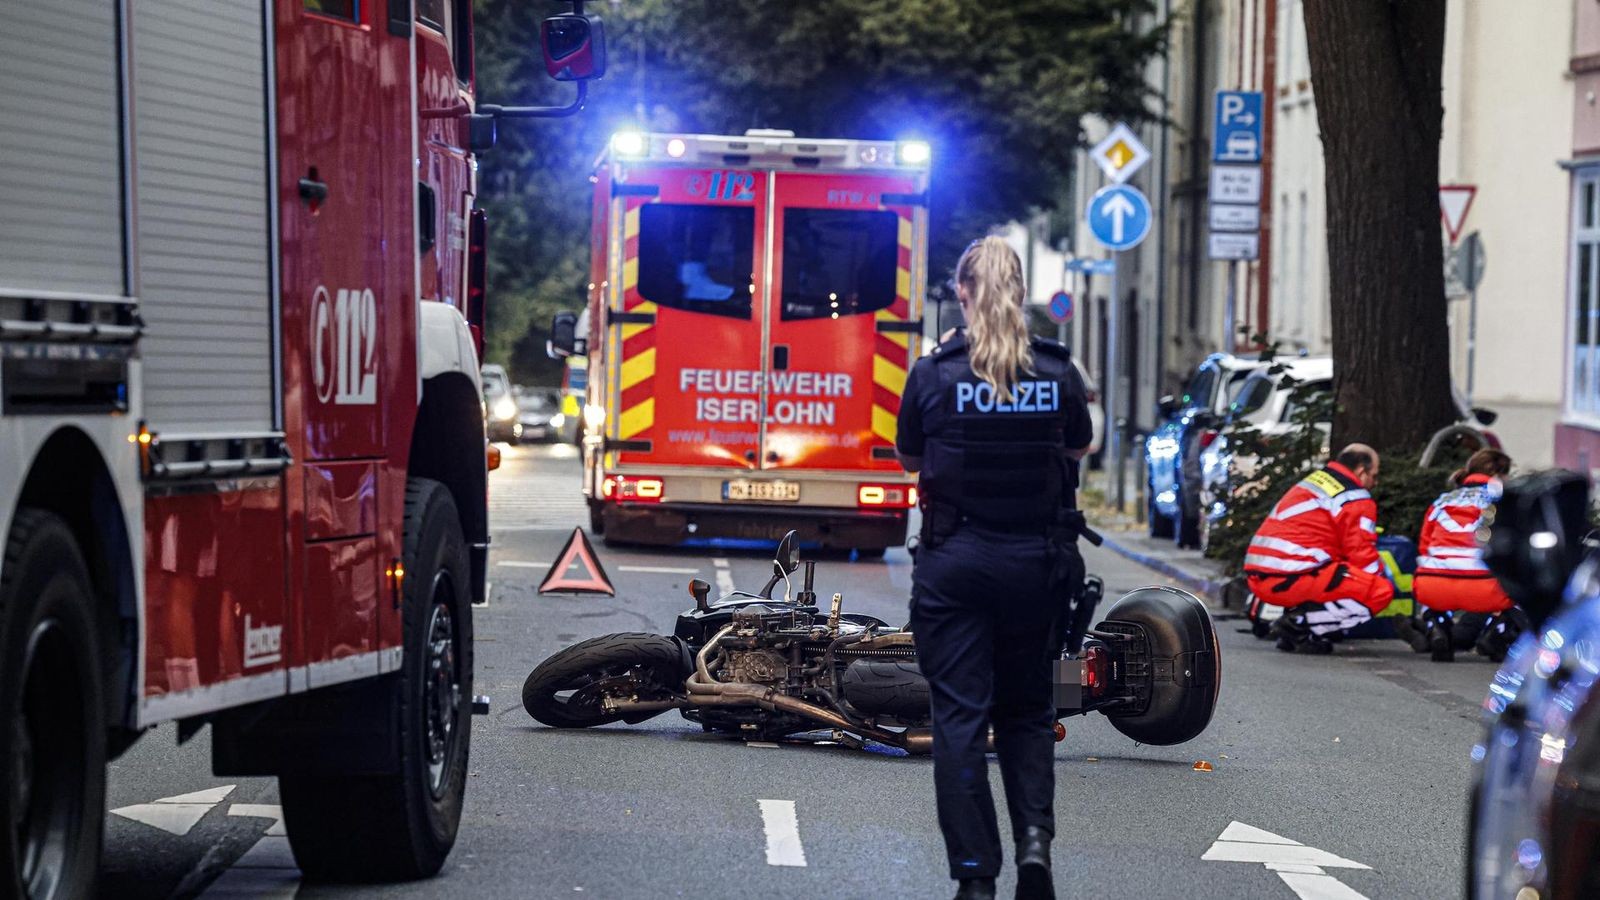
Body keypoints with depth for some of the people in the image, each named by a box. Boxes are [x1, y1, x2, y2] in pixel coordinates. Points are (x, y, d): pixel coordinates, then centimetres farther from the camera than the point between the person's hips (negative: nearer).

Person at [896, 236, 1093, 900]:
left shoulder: (934, 372, -9)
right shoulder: (1058, 372, -3)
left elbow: (909, 458, 5)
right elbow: (1079, 449, 14)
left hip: (955, 561, -2)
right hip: (1036, 562, 2)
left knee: (960, 714, 3)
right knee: (1027, 707, 18)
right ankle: (1034, 833, -2)